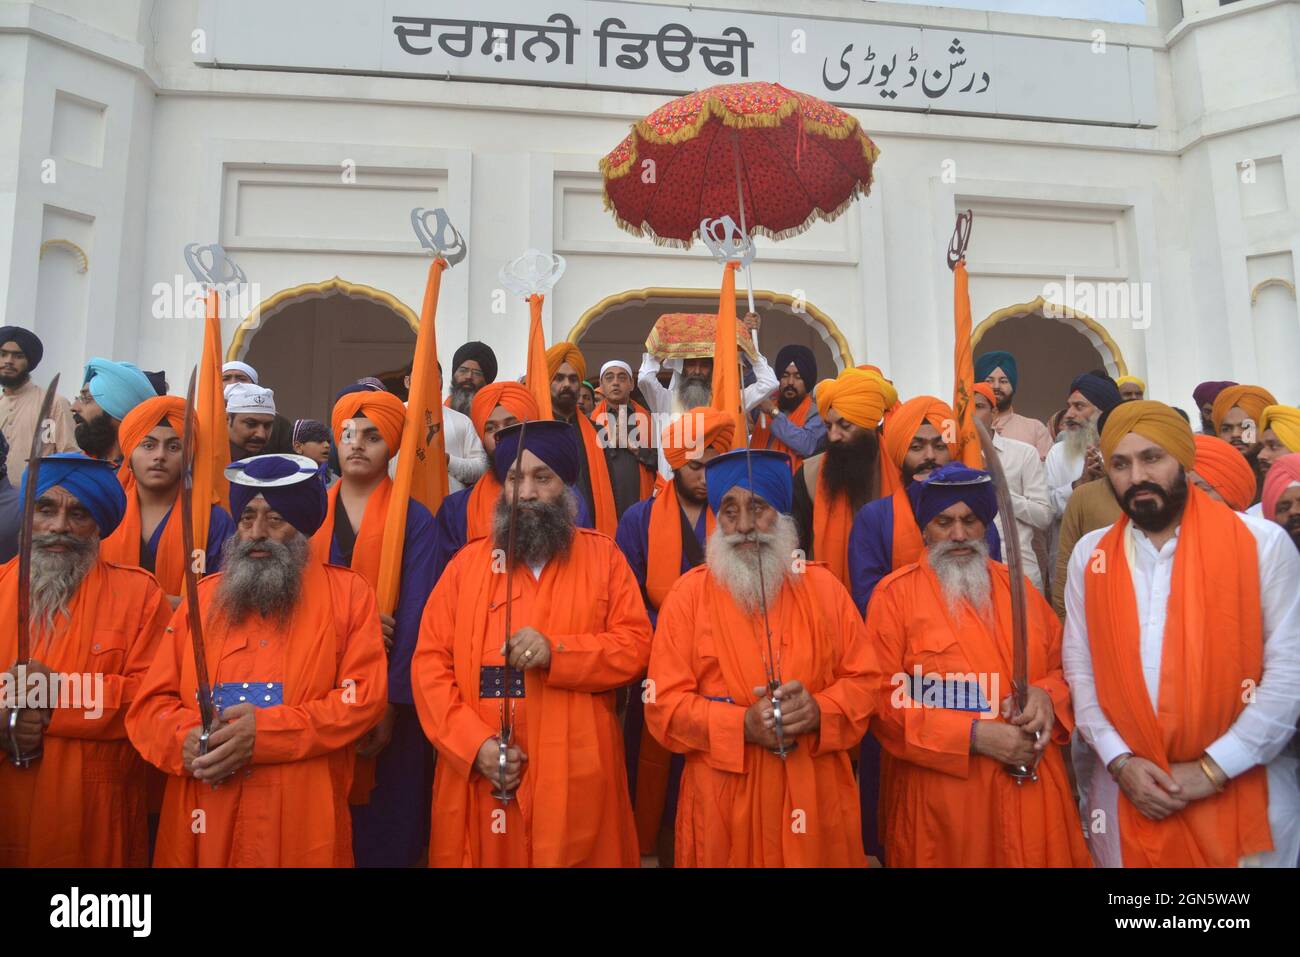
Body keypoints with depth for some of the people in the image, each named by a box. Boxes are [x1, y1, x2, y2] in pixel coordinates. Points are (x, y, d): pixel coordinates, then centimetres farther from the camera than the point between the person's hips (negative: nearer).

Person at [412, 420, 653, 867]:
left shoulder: (603, 556, 3)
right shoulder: (467, 562, 5)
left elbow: (636, 645, -3)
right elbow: (431, 662, 0)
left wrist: (556, 651, -18)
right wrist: (474, 744, -12)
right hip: (478, 775, 1)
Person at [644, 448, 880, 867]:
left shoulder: (823, 587, 2)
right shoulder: (689, 593, -5)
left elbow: (864, 680, 2)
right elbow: (664, 703, -7)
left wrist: (818, 711, -17)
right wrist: (742, 725, -20)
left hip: (816, 797, 2)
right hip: (725, 800, -1)